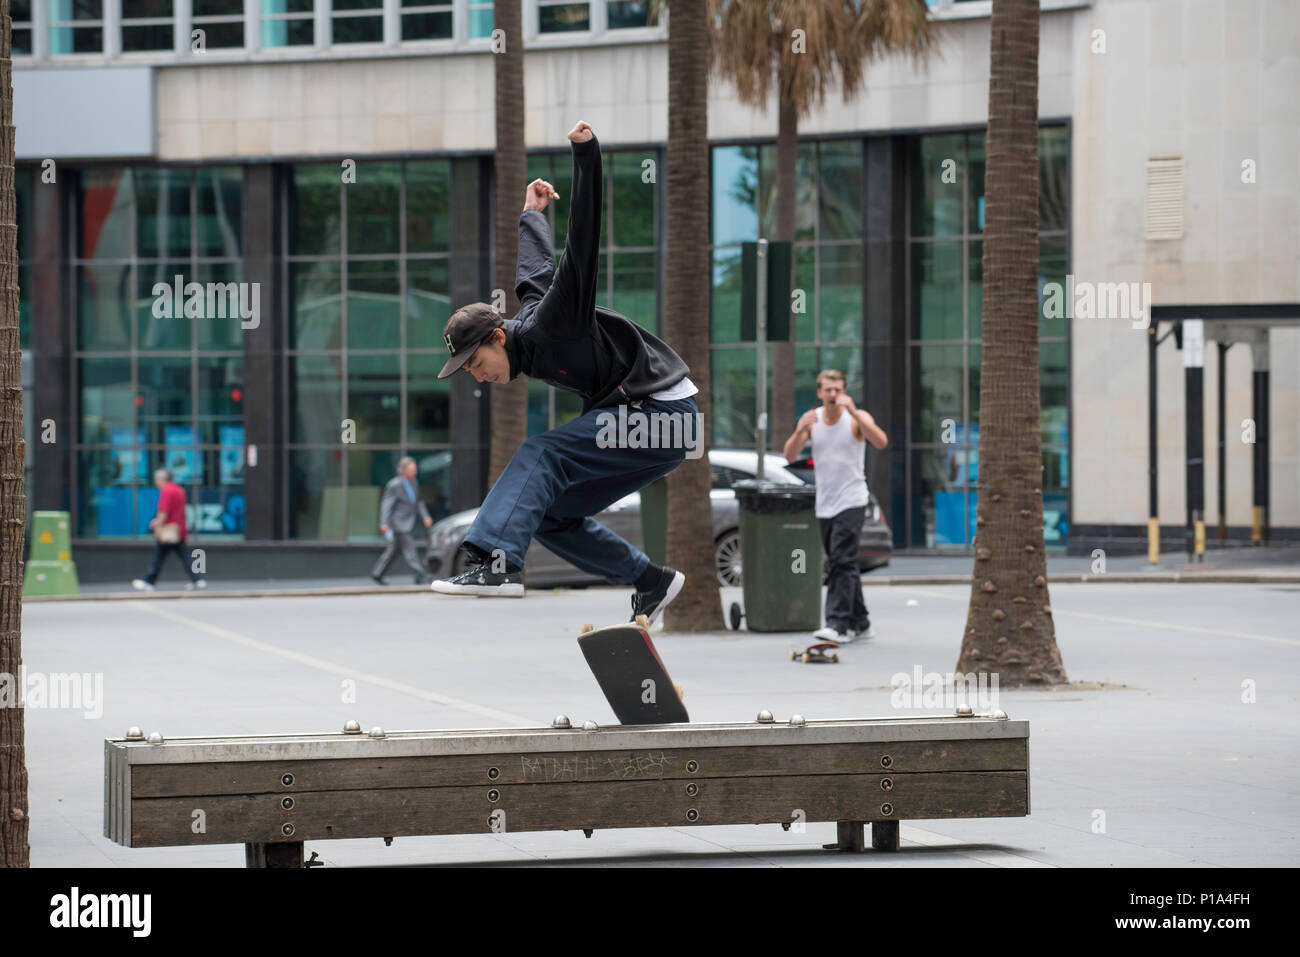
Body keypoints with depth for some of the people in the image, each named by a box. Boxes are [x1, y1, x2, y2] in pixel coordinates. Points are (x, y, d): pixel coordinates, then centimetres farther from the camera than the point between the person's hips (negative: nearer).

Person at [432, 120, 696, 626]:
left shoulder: (553, 324, -16)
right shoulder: (529, 323, 7)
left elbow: (581, 248, -25)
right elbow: (538, 266, 27)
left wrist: (585, 154, -32)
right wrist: (531, 214, 44)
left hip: (663, 411, -10)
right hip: (644, 420, 10)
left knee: (541, 455, -20)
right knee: (548, 514, 7)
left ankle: (497, 561, -34)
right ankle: (651, 581, 15)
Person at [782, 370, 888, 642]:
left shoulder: (857, 418, -6)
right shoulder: (811, 419, 6)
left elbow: (881, 442, -23)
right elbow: (790, 456, -1)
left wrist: (853, 412, -29)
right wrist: (801, 430, -19)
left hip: (851, 501, -5)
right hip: (825, 504, 5)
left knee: (842, 563, -15)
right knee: (840, 565, 10)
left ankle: (838, 624, -19)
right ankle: (860, 623, 19)